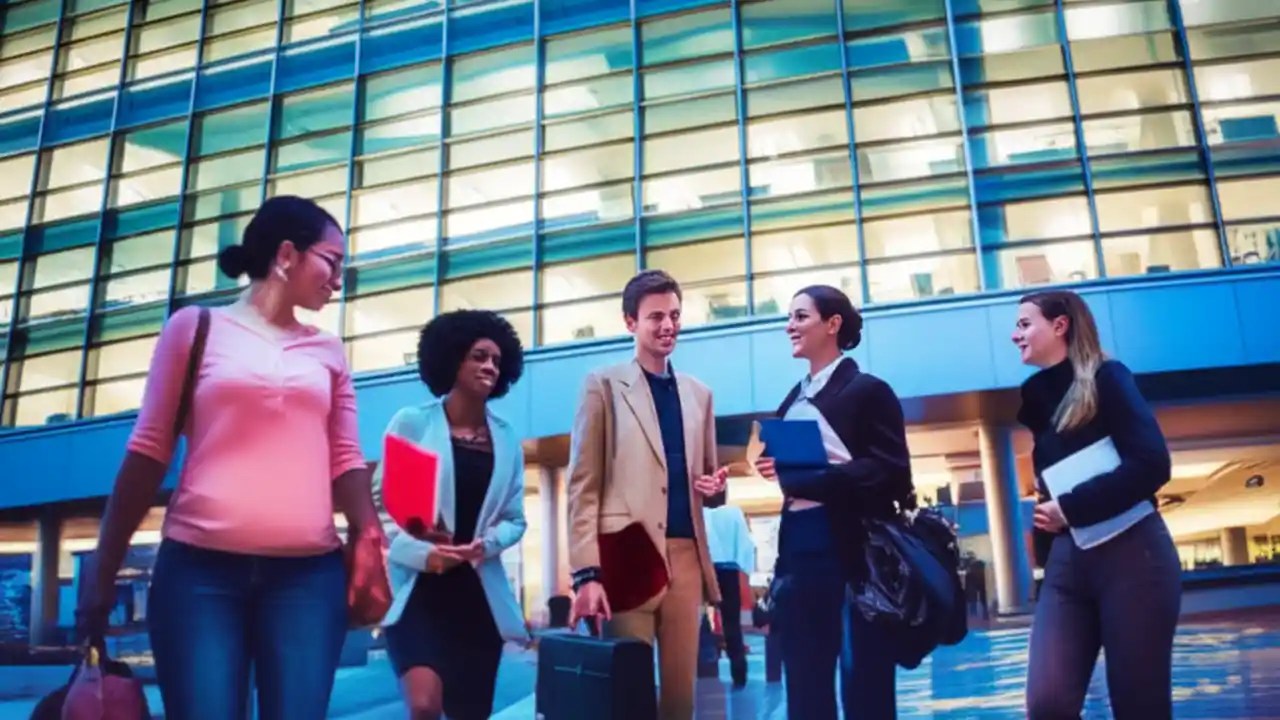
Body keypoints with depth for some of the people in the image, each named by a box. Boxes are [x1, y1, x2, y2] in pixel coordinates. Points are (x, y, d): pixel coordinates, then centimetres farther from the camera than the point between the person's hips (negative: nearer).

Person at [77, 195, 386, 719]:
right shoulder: (196, 326, 7)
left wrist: (370, 539, -4)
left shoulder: (329, 352, 15)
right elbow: (149, 451, 5)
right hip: (199, 567, -2)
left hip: (309, 573, 2)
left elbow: (345, 460, 11)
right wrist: (104, 568, 3)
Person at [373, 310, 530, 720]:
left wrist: (487, 545, -12)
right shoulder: (412, 423, -1)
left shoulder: (506, 438, 10)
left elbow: (515, 519, 10)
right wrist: (419, 552, -19)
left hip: (478, 593, 4)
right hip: (418, 587, -4)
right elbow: (380, 502, -4)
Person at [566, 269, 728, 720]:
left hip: (686, 556, 5)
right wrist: (586, 573, -13)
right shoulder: (604, 386, 2)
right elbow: (582, 485, -4)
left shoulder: (699, 394, 16)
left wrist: (714, 487, -1)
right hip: (626, 556, -4)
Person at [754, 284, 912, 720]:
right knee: (805, 681, 9)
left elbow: (890, 472, -12)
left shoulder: (868, 390, -2)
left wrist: (809, 477, -20)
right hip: (800, 546, 7)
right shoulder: (792, 400, 18)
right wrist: (777, 472, -1)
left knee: (865, 680, 2)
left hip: (853, 548, -6)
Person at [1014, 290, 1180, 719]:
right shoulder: (1037, 394, 15)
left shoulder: (1106, 379, -4)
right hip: (1067, 560, 5)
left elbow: (1151, 465, -15)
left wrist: (1071, 508, -14)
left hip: (1129, 552, -5)